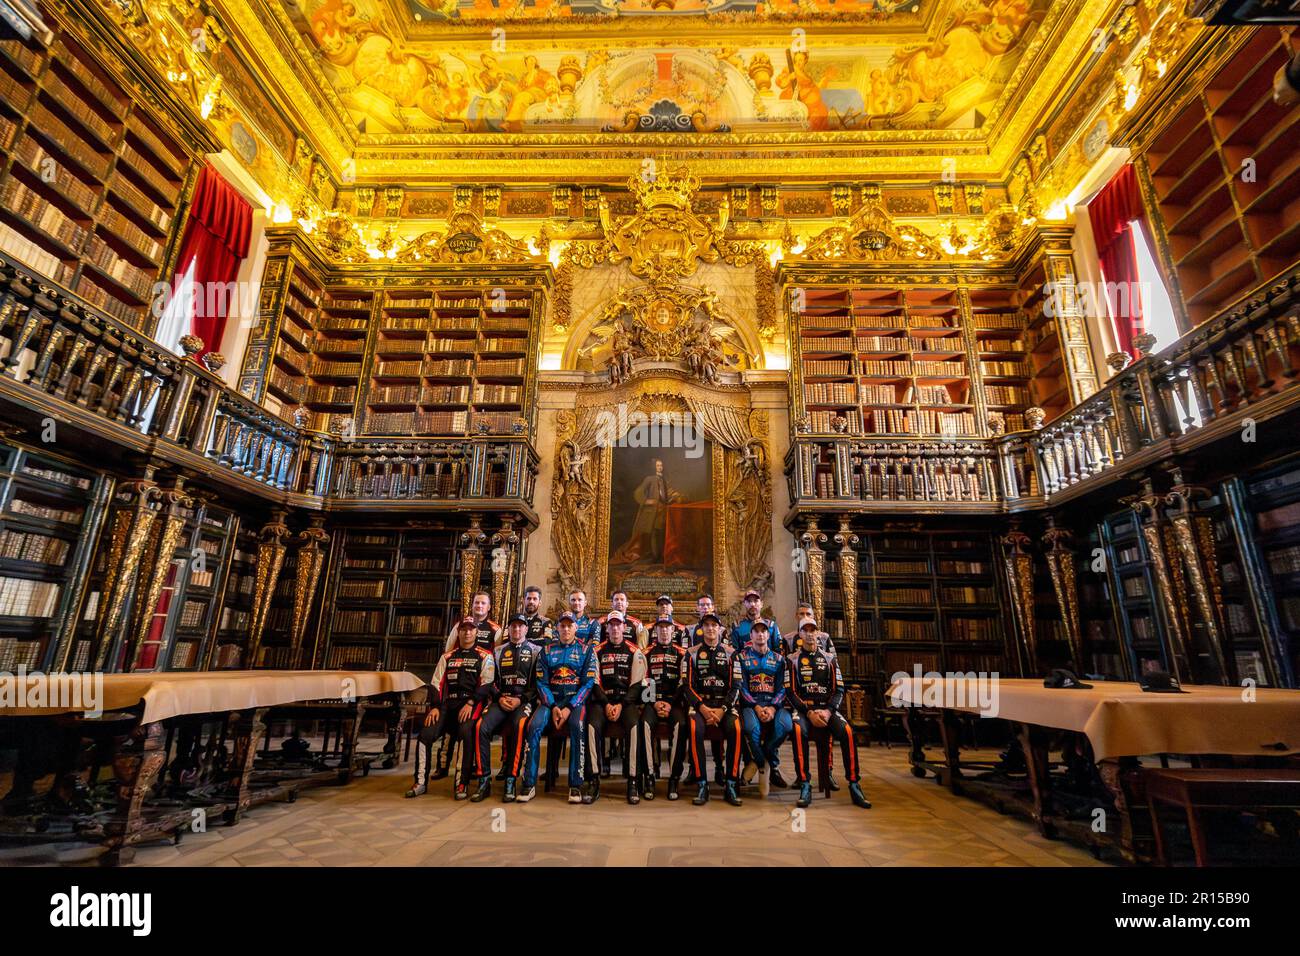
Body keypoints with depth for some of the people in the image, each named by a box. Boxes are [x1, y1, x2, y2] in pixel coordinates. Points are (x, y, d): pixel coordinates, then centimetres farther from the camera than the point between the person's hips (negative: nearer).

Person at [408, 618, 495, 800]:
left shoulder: (484, 656, 7)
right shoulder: (447, 657, 20)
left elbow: (486, 684, -3)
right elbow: (436, 684, 13)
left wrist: (470, 704, -17)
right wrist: (434, 707, -3)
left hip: (472, 702, -4)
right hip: (448, 702, 4)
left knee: (465, 731, -32)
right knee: (426, 733, -18)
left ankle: (463, 783, -22)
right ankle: (421, 782, -3)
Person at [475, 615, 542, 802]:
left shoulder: (535, 651, 9)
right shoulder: (498, 651, 18)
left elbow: (538, 682, 2)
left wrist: (521, 700, -11)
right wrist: (500, 698, -3)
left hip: (525, 700, -3)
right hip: (501, 699, 3)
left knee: (518, 726, -35)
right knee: (482, 727, -25)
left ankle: (510, 781, -26)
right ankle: (484, 781, -15)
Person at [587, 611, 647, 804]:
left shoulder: (634, 652, 7)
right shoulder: (598, 651, 10)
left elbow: (637, 684, 1)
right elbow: (595, 682, 4)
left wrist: (621, 705, -11)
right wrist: (606, 705, -10)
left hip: (627, 701, -1)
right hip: (602, 700, 1)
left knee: (634, 726, -30)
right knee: (592, 725, -29)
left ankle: (633, 782, -23)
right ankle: (595, 778, -19)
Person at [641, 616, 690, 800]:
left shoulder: (681, 653, 10)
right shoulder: (647, 653, 13)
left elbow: (684, 683, 3)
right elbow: (644, 682, 7)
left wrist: (671, 703, -9)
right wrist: (655, 703, -7)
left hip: (674, 701, -1)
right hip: (652, 701, 1)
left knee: (680, 725, -31)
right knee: (645, 724, -30)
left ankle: (674, 779, -23)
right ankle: (649, 777, -25)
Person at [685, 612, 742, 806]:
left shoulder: (729, 653, 10)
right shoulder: (693, 653, 9)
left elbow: (735, 686, 3)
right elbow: (689, 686, 2)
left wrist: (722, 709, -13)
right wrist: (703, 708, -14)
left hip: (724, 703, 0)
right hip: (700, 702, 0)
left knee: (735, 729, -30)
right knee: (696, 729, -32)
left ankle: (730, 785, -17)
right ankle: (702, 785, -21)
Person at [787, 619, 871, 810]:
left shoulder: (829, 658, 11)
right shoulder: (793, 660, 5)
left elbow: (838, 690, 6)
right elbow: (790, 692, -2)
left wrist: (828, 711, -11)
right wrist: (809, 713, -15)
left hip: (827, 709, 2)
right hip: (802, 709, -2)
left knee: (847, 731, -28)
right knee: (799, 730, -35)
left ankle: (854, 785, -20)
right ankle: (805, 785, -29)